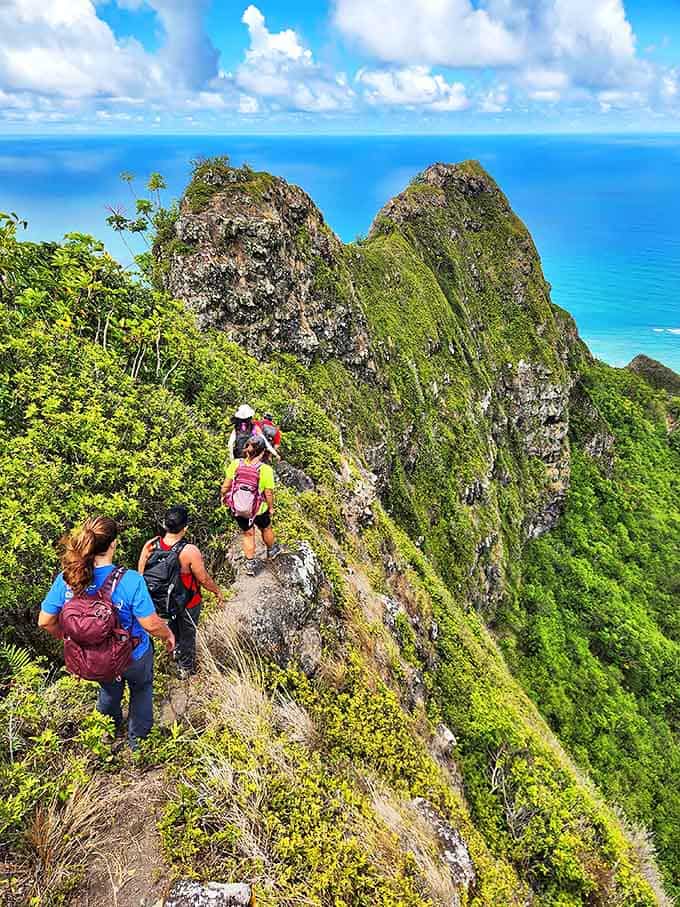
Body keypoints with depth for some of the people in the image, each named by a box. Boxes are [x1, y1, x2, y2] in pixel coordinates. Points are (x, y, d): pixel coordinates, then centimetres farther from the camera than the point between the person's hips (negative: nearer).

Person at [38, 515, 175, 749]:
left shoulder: (66, 579, -23)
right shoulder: (130, 581, -36)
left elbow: (45, 621, -11)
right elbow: (151, 624, -28)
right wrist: (169, 634, -7)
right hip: (134, 655, -3)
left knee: (109, 689, 35)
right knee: (141, 688, 31)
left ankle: (111, 733, 62)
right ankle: (138, 737, 51)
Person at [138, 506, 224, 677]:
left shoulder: (150, 545, -21)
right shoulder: (190, 552, -34)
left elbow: (141, 574, -7)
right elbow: (204, 579, -21)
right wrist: (218, 591, -2)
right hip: (188, 603, -4)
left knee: (173, 623, 34)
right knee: (188, 634, 22)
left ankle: (176, 650, 58)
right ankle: (186, 668, 44)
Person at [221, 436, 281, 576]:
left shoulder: (235, 464, -18)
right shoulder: (266, 469, -24)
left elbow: (226, 486, -9)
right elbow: (269, 493, -17)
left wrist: (224, 496, 12)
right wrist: (271, 507, 1)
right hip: (259, 509, -2)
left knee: (248, 534, 23)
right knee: (266, 529, 29)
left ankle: (250, 564, 35)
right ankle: (272, 550, 55)